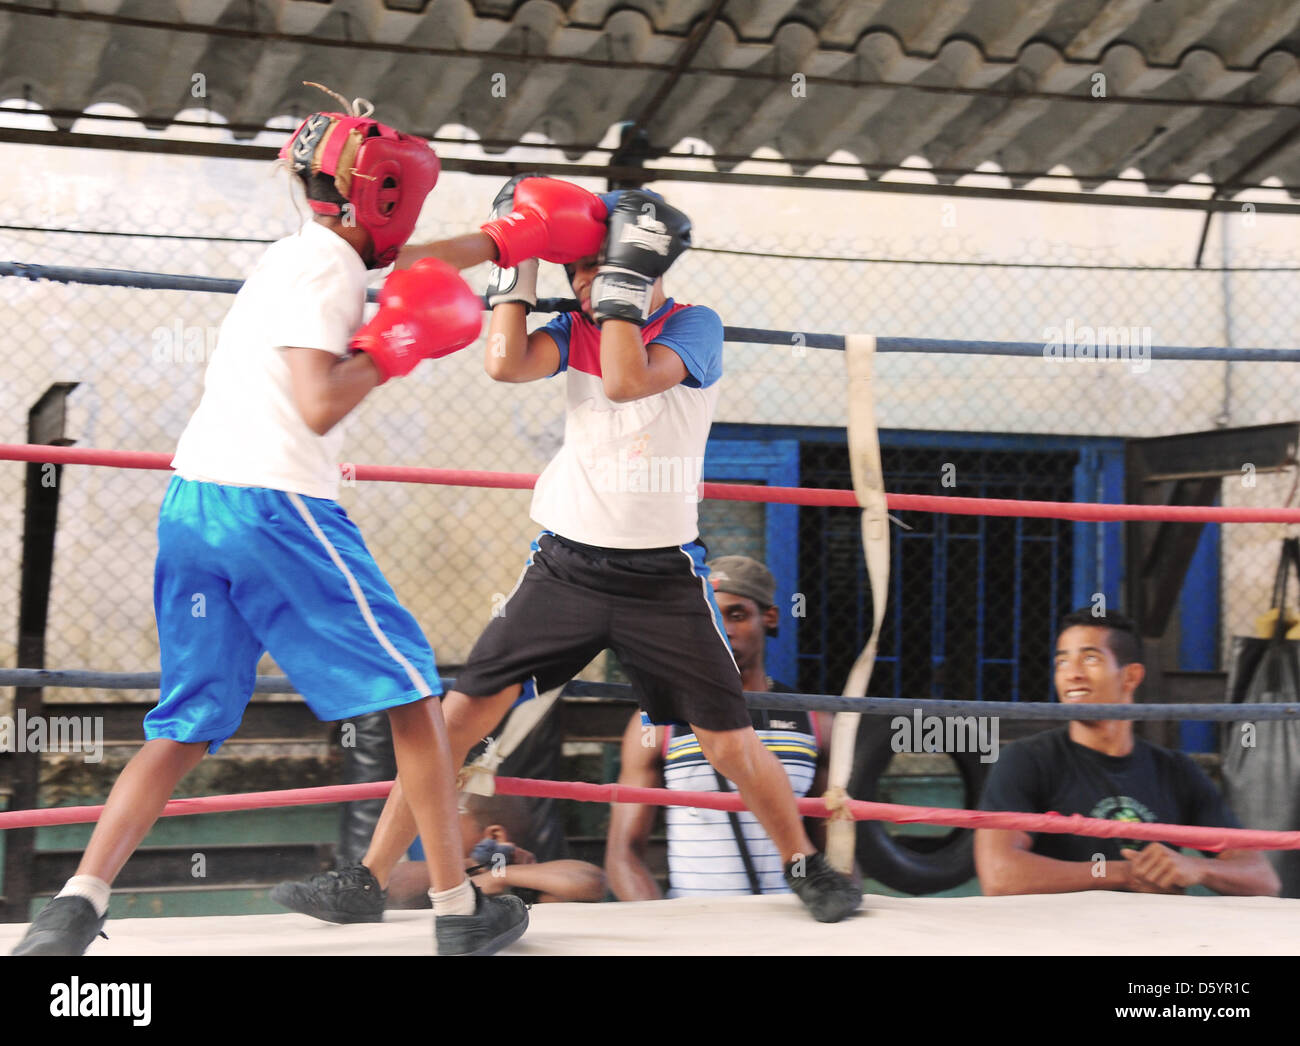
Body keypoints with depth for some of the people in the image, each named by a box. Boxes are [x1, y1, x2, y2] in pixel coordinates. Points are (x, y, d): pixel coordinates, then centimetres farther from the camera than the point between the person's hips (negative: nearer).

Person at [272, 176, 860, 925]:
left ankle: (805, 864, 25)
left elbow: (625, 382, -25)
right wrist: (516, 264, -6)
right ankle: (371, 878, 3)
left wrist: (625, 275, -23)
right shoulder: (577, 329, 6)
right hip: (566, 564, 3)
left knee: (729, 741, -1)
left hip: (663, 576, -3)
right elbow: (505, 363, -12)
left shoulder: (695, 327, -8)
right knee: (464, 712, -4)